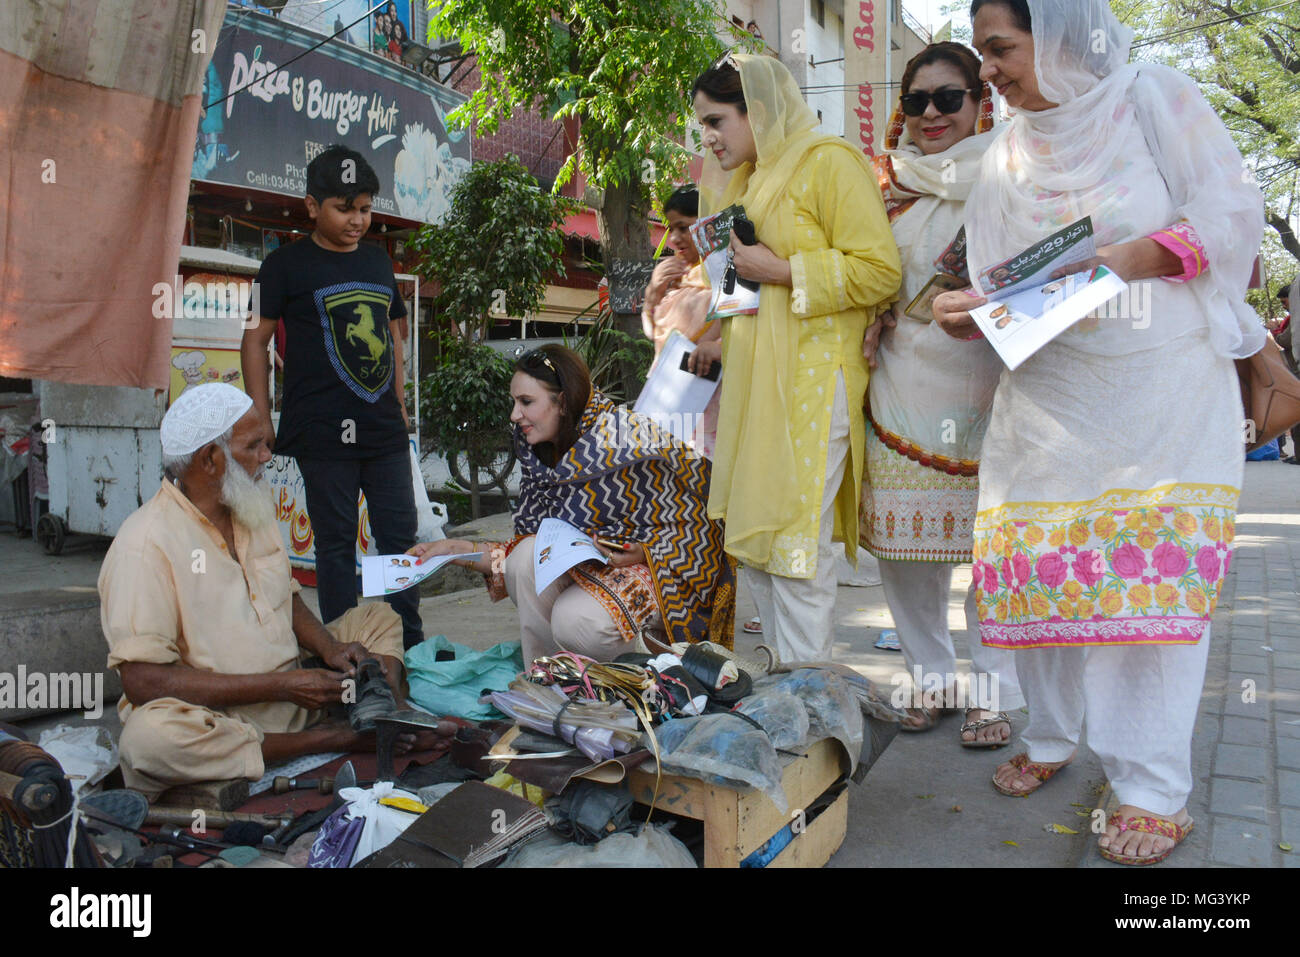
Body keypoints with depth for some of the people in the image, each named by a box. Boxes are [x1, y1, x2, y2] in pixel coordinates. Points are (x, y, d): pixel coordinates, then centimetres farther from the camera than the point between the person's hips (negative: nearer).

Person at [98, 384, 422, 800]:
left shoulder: (253, 513, 10)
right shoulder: (146, 544, -16)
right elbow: (143, 682, -23)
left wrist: (328, 648, -4)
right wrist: (282, 685, -24)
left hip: (290, 696, 8)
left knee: (378, 616, 9)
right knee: (148, 736, -38)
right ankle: (323, 741, -21)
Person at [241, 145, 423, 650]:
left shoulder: (378, 259, 15)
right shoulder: (287, 263, 0)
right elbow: (255, 340, 1)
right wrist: (261, 421, -4)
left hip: (385, 430, 5)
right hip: (323, 434, -4)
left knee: (400, 536, 8)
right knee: (336, 544, 3)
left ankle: (410, 646, 20)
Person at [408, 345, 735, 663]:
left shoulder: (629, 439, -20)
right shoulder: (541, 457, 3)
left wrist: (643, 552, -25)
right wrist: (458, 549, -6)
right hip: (596, 567, 7)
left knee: (576, 620, -31)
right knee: (529, 555, -20)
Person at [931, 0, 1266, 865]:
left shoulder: (1154, 98, 3)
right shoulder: (1006, 156, 13)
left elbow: (1234, 212, -2)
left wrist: (1136, 257, -17)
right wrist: (973, 311, -8)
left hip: (1164, 383, -3)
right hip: (1048, 393, 4)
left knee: (1153, 568, -9)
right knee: (1041, 563, 1)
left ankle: (1155, 790, -1)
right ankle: (1053, 737, 20)